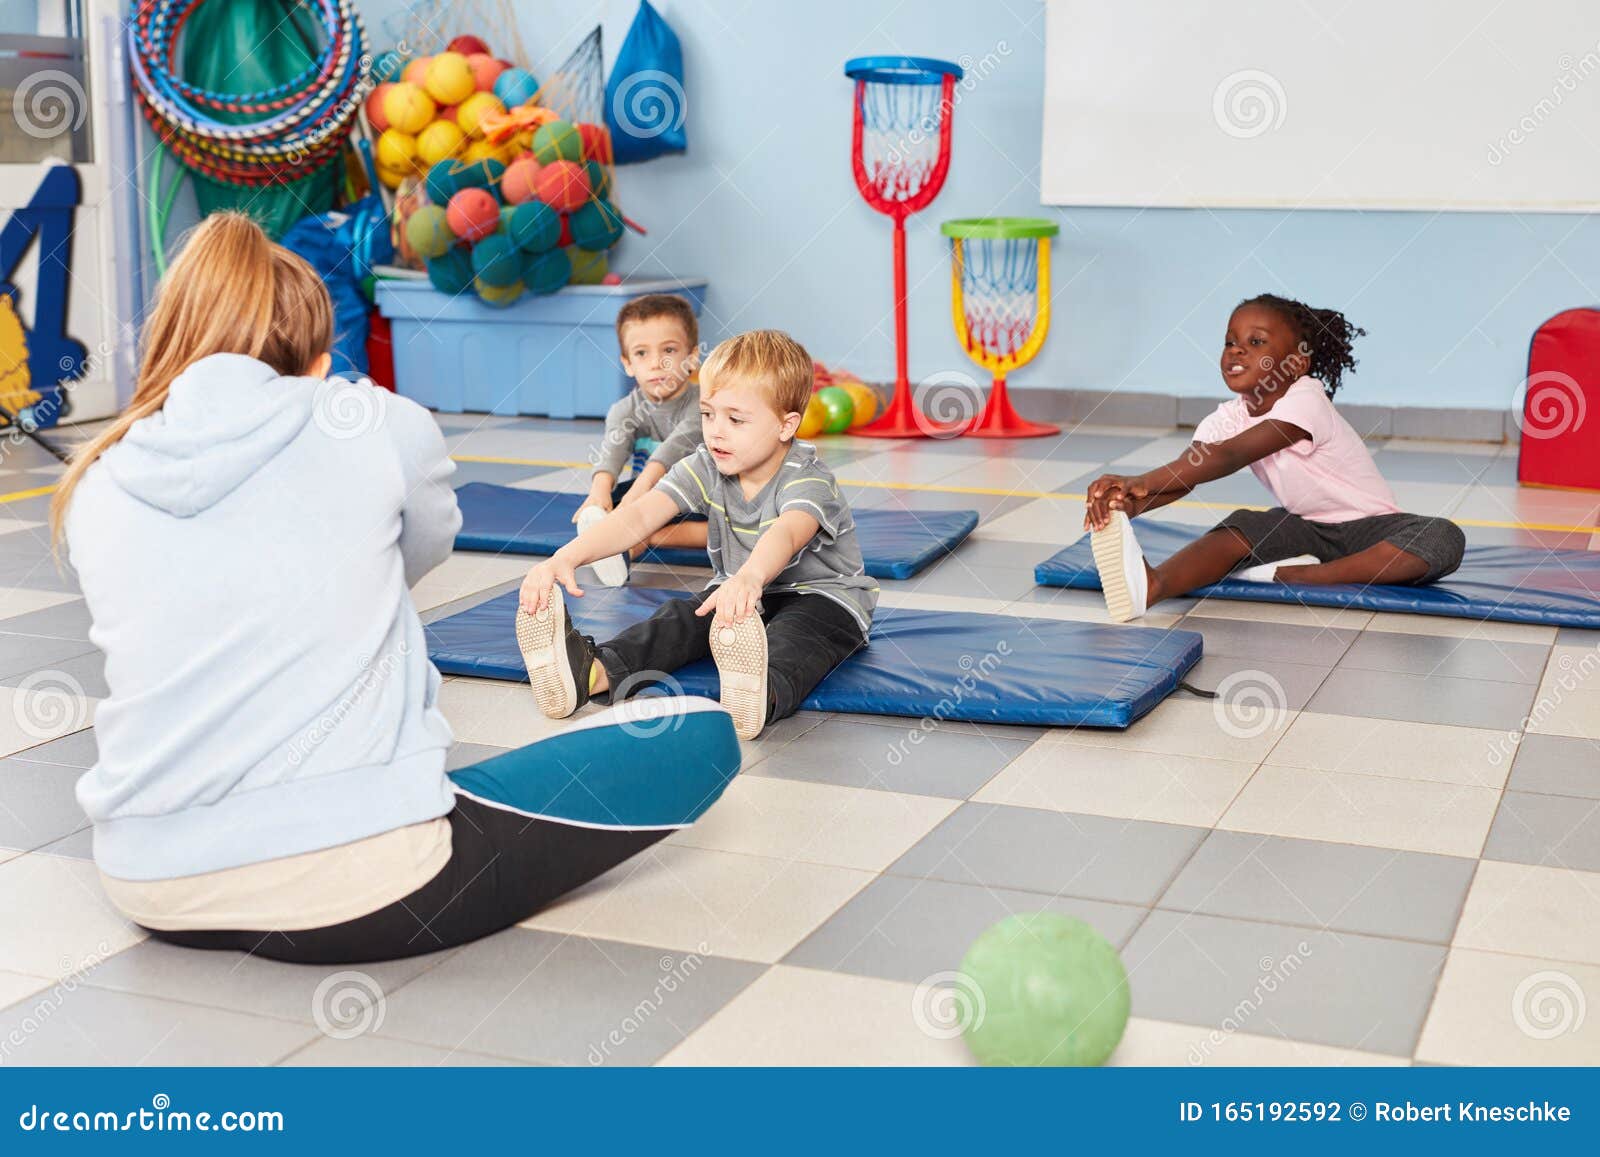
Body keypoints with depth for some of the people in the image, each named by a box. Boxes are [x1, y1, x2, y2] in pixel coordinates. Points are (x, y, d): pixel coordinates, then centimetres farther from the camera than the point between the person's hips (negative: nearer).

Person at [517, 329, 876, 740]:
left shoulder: (807, 479, -24)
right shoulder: (705, 469, -8)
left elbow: (787, 533, -48)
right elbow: (638, 517, -21)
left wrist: (750, 577, -72)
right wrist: (566, 557, -39)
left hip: (822, 595, -5)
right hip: (739, 592, 6)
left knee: (798, 632, -39)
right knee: (683, 614, -24)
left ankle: (761, 695, -72)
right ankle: (591, 673, -47)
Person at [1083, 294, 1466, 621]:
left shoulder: (1304, 400, -25)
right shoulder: (1228, 418, -6)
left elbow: (1229, 457, -38)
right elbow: (1181, 474, -23)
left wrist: (1144, 481, -50)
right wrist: (1129, 503, -47)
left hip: (1369, 526, -4)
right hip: (1305, 526, 4)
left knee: (1444, 539, -34)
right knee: (1239, 528, -27)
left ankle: (1294, 575, -42)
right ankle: (1151, 585, -56)